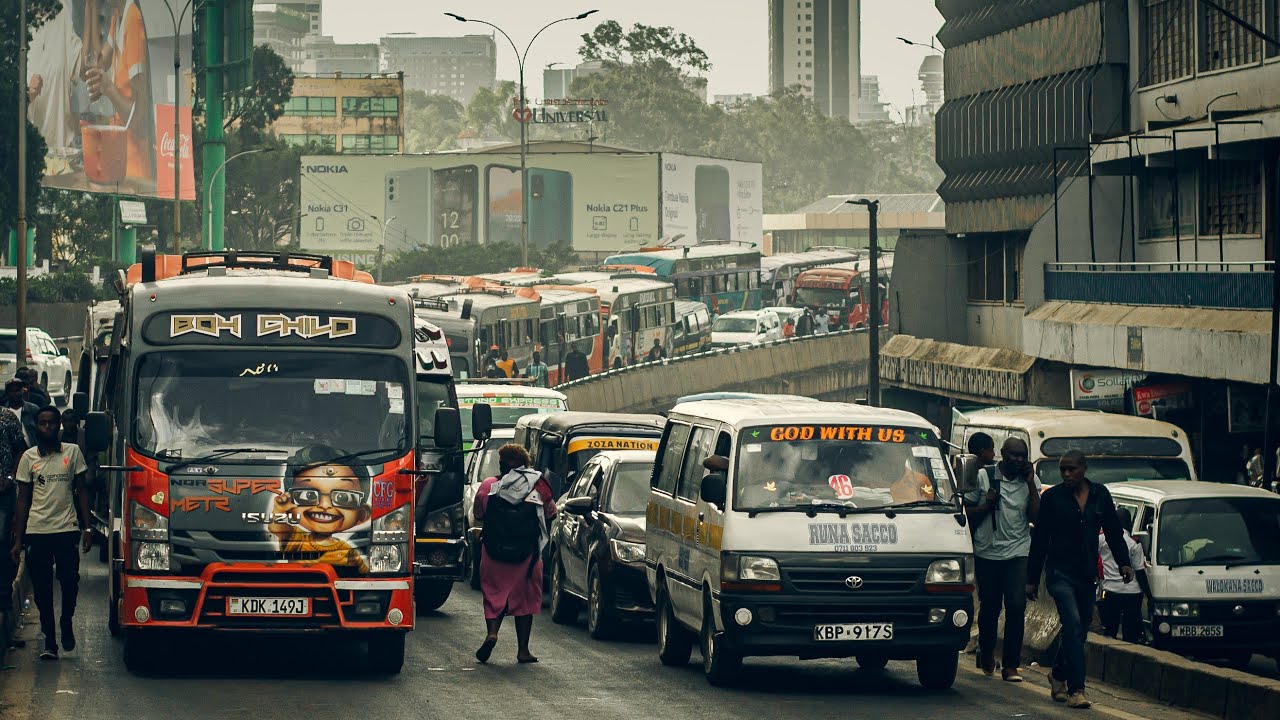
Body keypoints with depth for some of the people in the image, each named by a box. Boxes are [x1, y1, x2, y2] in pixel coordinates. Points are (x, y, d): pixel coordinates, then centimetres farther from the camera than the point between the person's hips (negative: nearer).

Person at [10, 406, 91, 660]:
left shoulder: (72, 452, 5)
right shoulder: (29, 457, 7)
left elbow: (81, 491, 9)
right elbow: (23, 500, 9)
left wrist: (86, 528, 2)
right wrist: (18, 540, 5)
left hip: (67, 528, -1)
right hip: (37, 531, 1)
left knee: (70, 582, -8)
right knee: (42, 589, 1)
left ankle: (66, 623, 20)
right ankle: (49, 641, 10)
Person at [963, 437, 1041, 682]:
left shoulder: (1030, 481, 6)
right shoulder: (983, 477, 2)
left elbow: (1036, 517, -3)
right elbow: (967, 513, 6)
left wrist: (1031, 483, -6)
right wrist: (986, 505, -12)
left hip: (1018, 553, 0)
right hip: (987, 552, 0)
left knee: (1016, 606, -13)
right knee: (989, 607, 8)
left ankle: (1011, 665, -10)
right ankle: (986, 653, 33)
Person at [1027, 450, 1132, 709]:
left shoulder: (1100, 495, 7)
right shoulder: (1052, 497, -1)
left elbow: (1113, 531, 14)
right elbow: (1039, 539, 2)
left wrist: (1124, 562, 3)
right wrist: (1032, 579, 2)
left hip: (1088, 574, 4)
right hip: (1061, 573, -4)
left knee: (1079, 630, 10)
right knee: (1073, 626, -16)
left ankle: (1059, 675, 34)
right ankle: (1076, 690, -20)